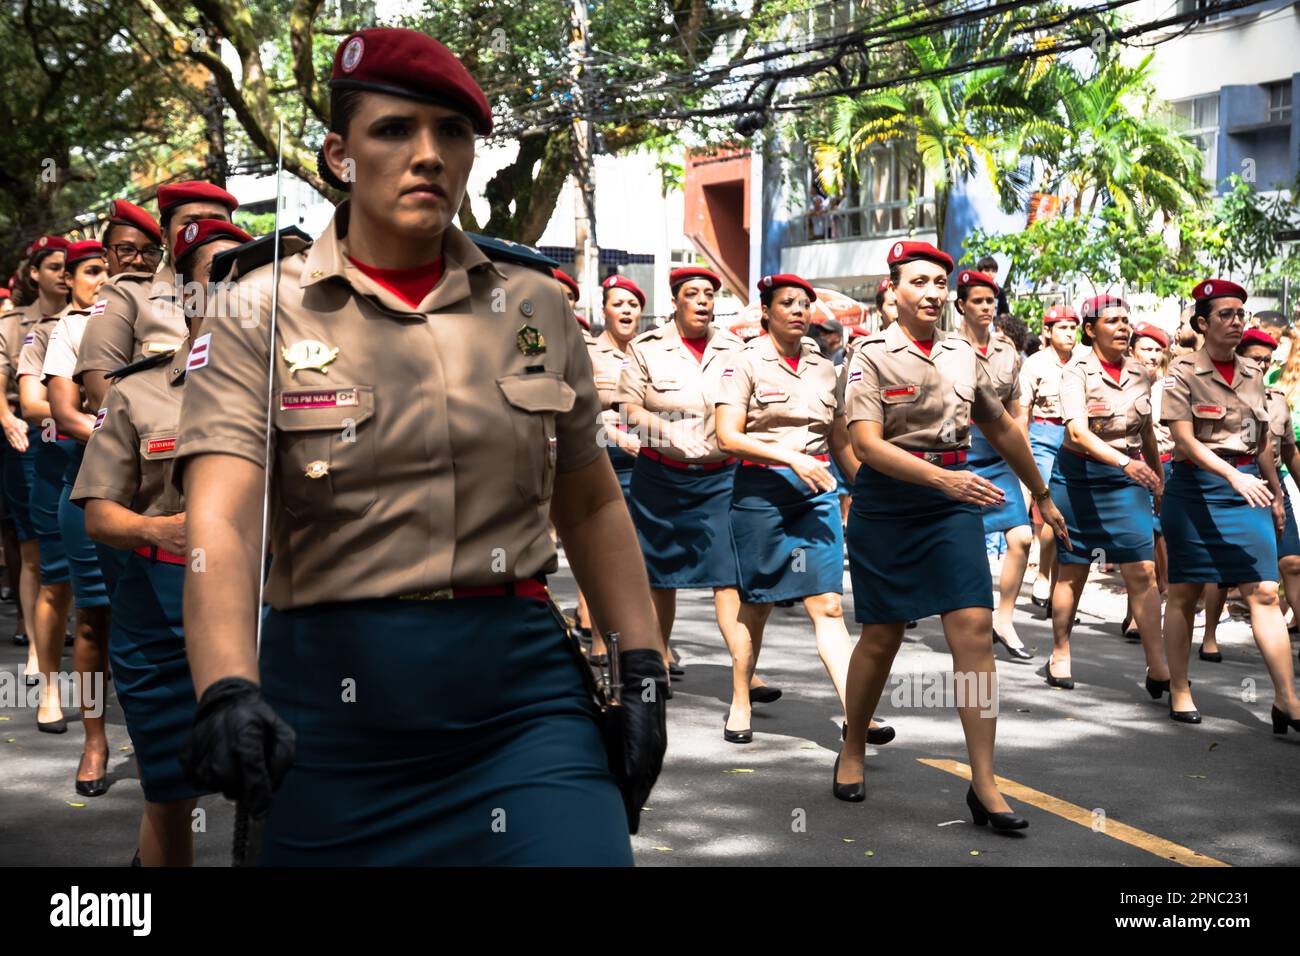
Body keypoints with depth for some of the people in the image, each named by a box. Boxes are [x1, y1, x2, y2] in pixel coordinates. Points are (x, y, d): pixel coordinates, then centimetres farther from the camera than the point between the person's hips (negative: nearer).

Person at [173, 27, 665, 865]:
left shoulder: (537, 304, 6)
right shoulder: (262, 311, -4)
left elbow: (591, 505, 15)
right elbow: (222, 521, -18)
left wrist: (643, 670, 8)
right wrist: (228, 691, -34)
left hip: (519, 682, 2)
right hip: (332, 693, -1)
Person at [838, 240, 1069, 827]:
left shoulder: (963, 355, 10)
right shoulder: (873, 358, -6)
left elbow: (1001, 429, 22)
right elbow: (868, 445, -17)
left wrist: (1042, 496, 28)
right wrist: (943, 477, -29)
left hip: (953, 503, 3)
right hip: (886, 503, -3)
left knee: (974, 629, -9)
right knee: (881, 637, 5)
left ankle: (984, 784, -5)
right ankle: (852, 751, 30)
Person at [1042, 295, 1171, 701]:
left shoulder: (1139, 372, 5)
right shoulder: (1077, 372, -10)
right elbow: (1078, 431, -25)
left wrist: (1157, 478, 23)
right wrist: (1124, 461, -37)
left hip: (1129, 477, 3)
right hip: (1079, 475, -3)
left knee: (1142, 571, -6)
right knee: (1072, 571, 6)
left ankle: (1157, 667, -5)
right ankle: (1060, 655, 23)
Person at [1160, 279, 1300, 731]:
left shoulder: (1252, 374, 12)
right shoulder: (1184, 372, -5)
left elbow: (1263, 442, 19)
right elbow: (1186, 440, -14)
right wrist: (1233, 474, -25)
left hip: (1247, 486, 4)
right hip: (1196, 486, -4)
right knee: (1185, 593, 5)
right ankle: (1178, 690, 18)